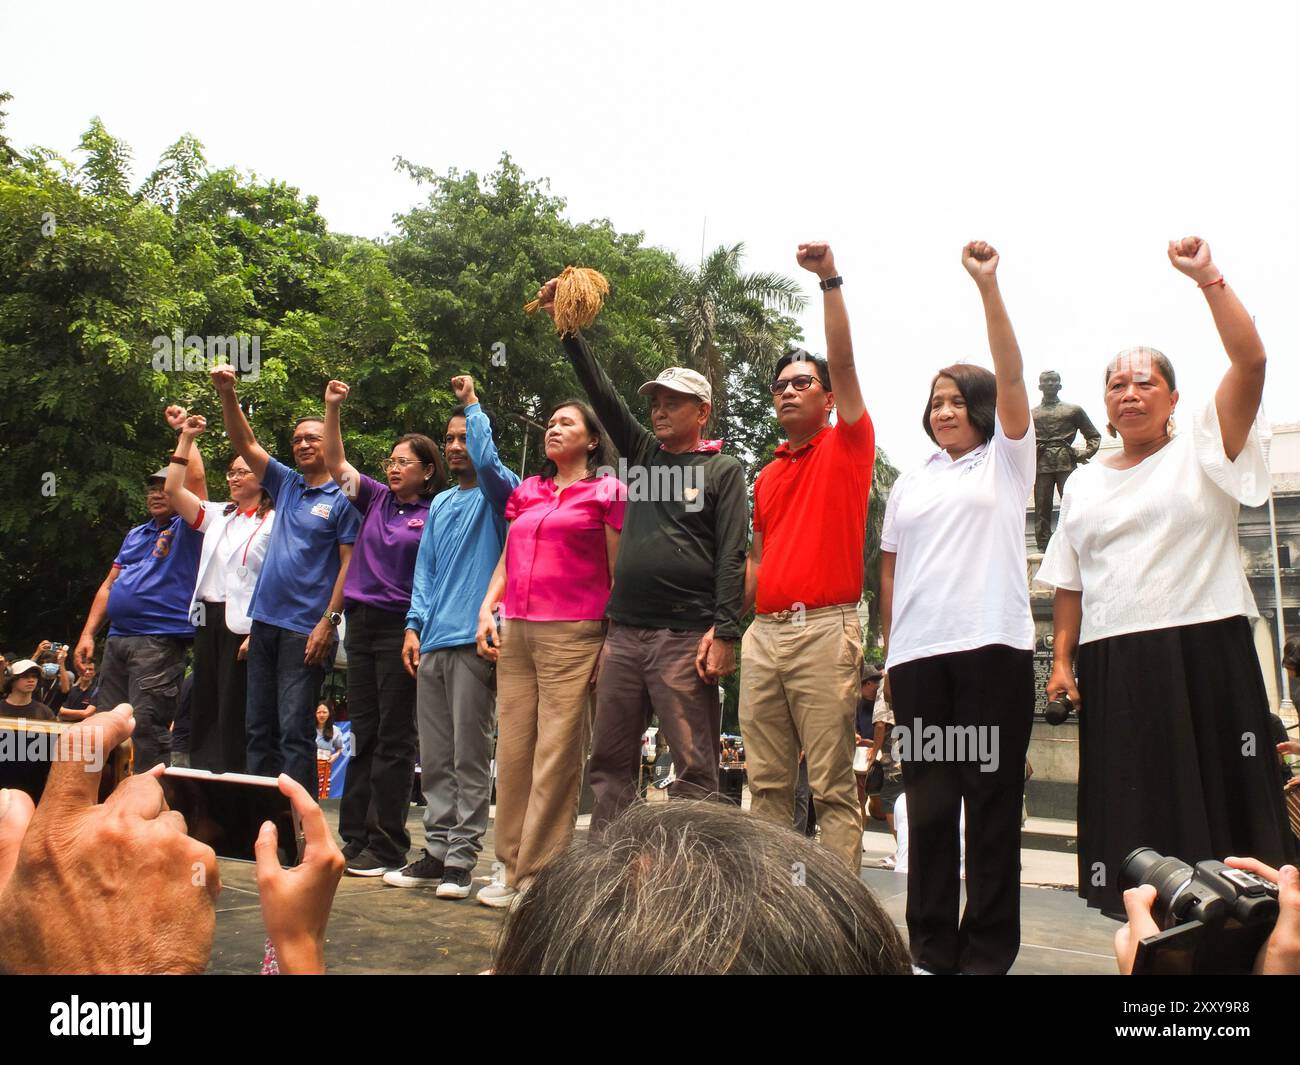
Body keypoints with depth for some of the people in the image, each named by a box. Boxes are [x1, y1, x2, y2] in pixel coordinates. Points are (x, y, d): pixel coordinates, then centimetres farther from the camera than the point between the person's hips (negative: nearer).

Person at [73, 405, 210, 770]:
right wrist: (88, 633, 11)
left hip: (160, 641, -7)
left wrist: (183, 430, -8)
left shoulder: (186, 529, 2)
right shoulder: (135, 535, 22)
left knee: (147, 727, -11)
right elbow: (109, 584, 20)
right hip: (117, 639, 8)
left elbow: (195, 480, -14)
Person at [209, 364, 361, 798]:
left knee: (295, 730, -6)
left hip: (306, 629, -7)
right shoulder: (286, 485, 15)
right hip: (265, 620, 7)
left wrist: (329, 621, -15)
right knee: (258, 727, 11)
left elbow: (349, 563, -8)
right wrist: (227, 395, -2)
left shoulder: (343, 498, -3)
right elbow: (245, 443, 12)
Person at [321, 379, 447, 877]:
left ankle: (386, 846, 6)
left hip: (402, 628, -6)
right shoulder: (376, 499, 12)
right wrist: (332, 407, 3)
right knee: (361, 733, 10)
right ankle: (355, 838, 18)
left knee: (393, 738, -1)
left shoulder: (436, 514, -5)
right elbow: (336, 462, 14)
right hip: (362, 624, 6)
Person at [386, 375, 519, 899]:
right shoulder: (440, 504, 21)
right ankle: (436, 852, 16)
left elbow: (487, 459, -21)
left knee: (470, 757, -3)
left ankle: (461, 859, 2)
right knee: (435, 758, 9)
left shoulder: (496, 494, 2)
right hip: (432, 642, 7)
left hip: (473, 641, -7)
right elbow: (425, 570, 20)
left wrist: (472, 404, -6)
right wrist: (415, 625, 7)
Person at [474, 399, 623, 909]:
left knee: (557, 754, -5)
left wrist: (612, 637, -7)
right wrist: (487, 609, 8)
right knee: (513, 750, 6)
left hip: (572, 633, -6)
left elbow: (618, 571, 0)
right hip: (515, 631, 6)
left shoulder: (606, 492, 4)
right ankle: (512, 867, 15)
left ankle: (540, 873, 3)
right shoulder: (528, 492, 20)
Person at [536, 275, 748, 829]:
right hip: (624, 632, 6)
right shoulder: (643, 454, 19)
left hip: (685, 637, -6)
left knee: (695, 769, -3)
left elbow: (732, 556, -5)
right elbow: (601, 393, 14)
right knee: (609, 762, 8)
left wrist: (724, 632, -14)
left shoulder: (724, 470, 3)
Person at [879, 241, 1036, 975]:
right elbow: (890, 570, 15)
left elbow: (1012, 374, -4)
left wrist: (988, 286, -10)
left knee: (993, 798, 0)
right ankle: (932, 948, 13)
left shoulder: (1006, 460, 10)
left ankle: (988, 949, 9)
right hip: (918, 653, 3)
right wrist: (888, 651, 8)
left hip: (993, 645, -3)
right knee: (928, 802, 5)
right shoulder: (911, 485, 19)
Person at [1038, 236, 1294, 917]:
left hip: (1205, 653, -3)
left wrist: (1208, 279, -15)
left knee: (1217, 800, -1)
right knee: (1131, 809, 7)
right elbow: (1070, 584, 13)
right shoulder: (1083, 486, 15)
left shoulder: (1203, 449, 5)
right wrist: (1062, 658, 4)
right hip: (1113, 665, 4)